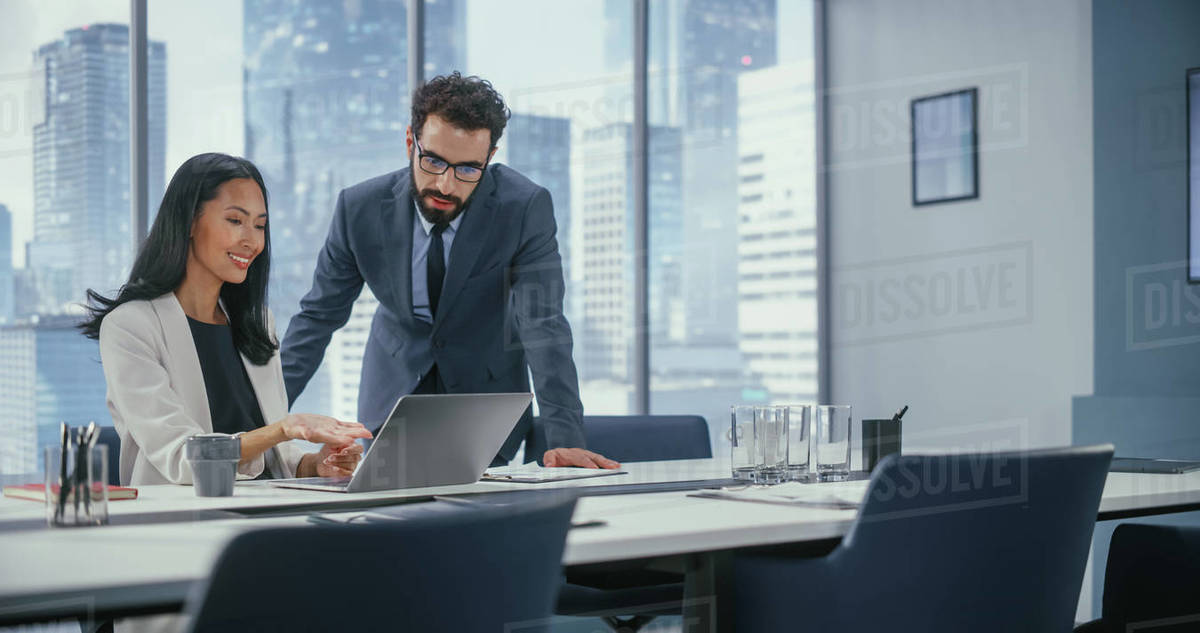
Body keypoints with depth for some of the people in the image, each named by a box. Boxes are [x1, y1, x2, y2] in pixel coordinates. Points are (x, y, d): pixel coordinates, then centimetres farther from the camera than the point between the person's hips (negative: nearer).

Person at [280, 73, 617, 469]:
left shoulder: (526, 208, -22)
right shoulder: (360, 208, -15)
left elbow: (543, 327, -25)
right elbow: (318, 316, -4)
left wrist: (564, 439, -36)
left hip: (487, 395, -1)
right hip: (394, 394, 1)